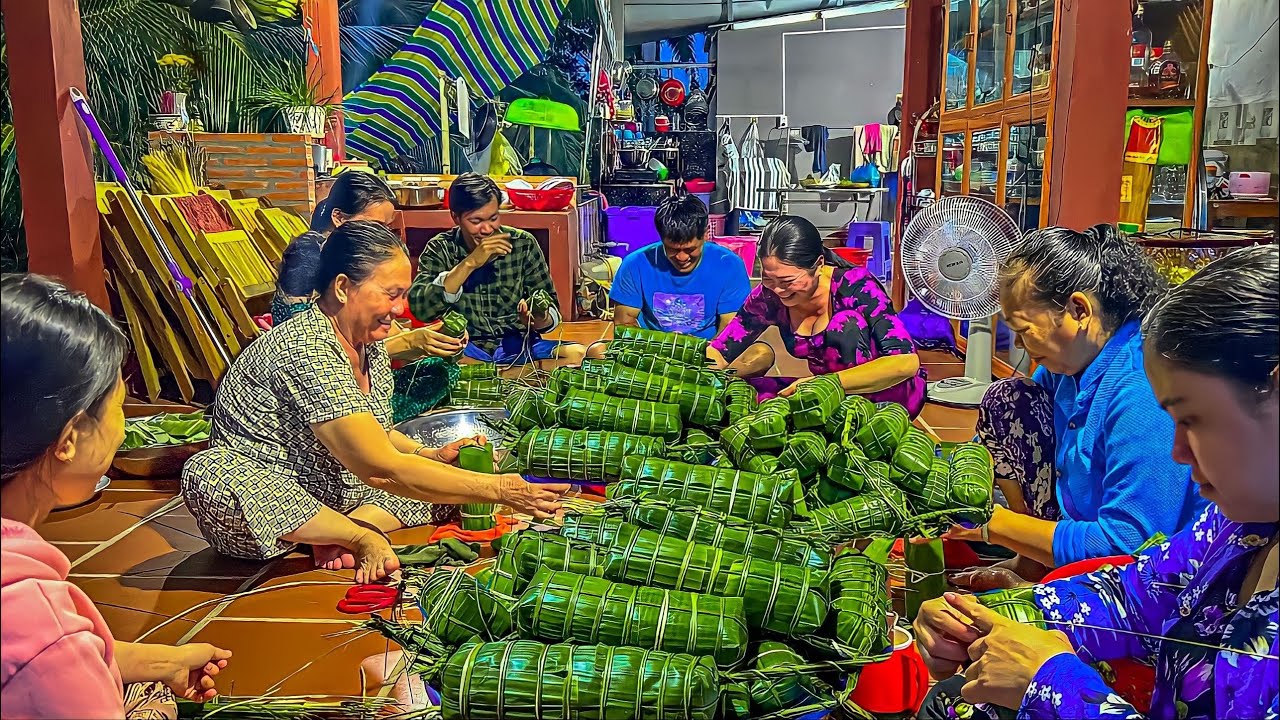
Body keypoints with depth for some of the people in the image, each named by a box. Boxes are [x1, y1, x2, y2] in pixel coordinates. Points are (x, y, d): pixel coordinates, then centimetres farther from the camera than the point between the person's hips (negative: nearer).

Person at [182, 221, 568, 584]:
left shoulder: (371, 345, 0)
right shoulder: (307, 351, -27)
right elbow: (381, 469, -30)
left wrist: (431, 455, -9)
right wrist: (496, 489, -29)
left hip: (340, 496, 8)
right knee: (209, 475, -40)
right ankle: (364, 536, -23)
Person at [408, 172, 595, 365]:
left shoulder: (523, 244, 2)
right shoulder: (440, 249, 0)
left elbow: (551, 307, 4)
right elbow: (419, 308, -15)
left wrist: (539, 319, -21)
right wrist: (470, 263, -22)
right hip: (466, 349, -1)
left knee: (579, 355, -27)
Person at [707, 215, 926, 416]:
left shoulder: (856, 287, -25)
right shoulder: (770, 296, -11)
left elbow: (906, 362, -34)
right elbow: (719, 353, -5)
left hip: (888, 390, -5)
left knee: (846, 324, -29)